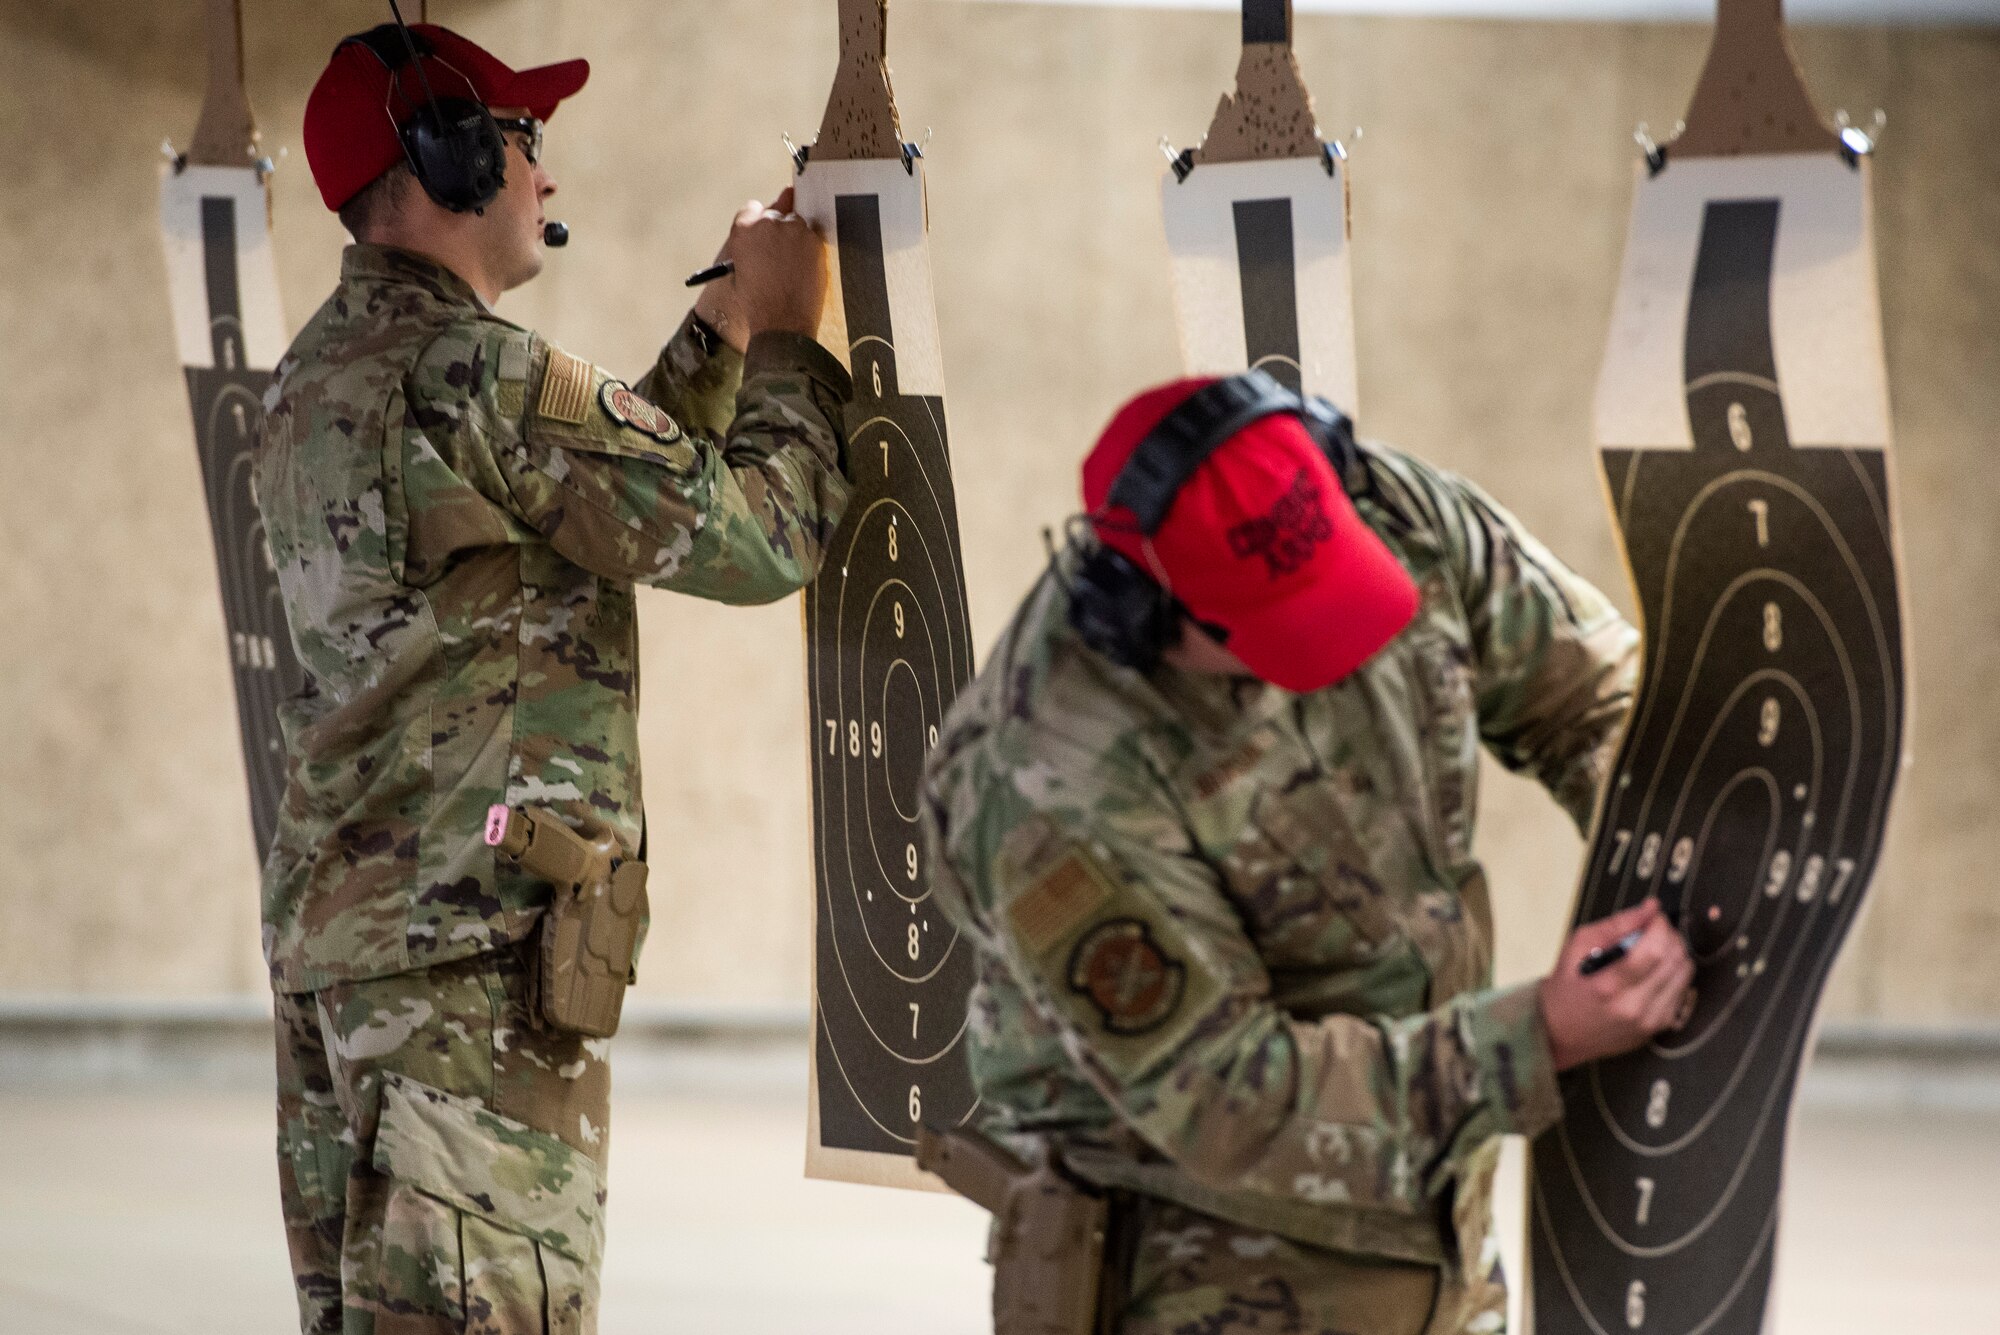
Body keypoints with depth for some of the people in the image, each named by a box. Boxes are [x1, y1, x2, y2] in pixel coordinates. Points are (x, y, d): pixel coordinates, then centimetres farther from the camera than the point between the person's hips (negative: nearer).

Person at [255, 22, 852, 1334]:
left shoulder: (316, 379, 14)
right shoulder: (483, 376, -16)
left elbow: (629, 484, 21)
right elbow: (762, 538, -11)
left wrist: (727, 323, 20)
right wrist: (789, 332, 2)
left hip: (330, 929, 10)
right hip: (472, 945, -10)